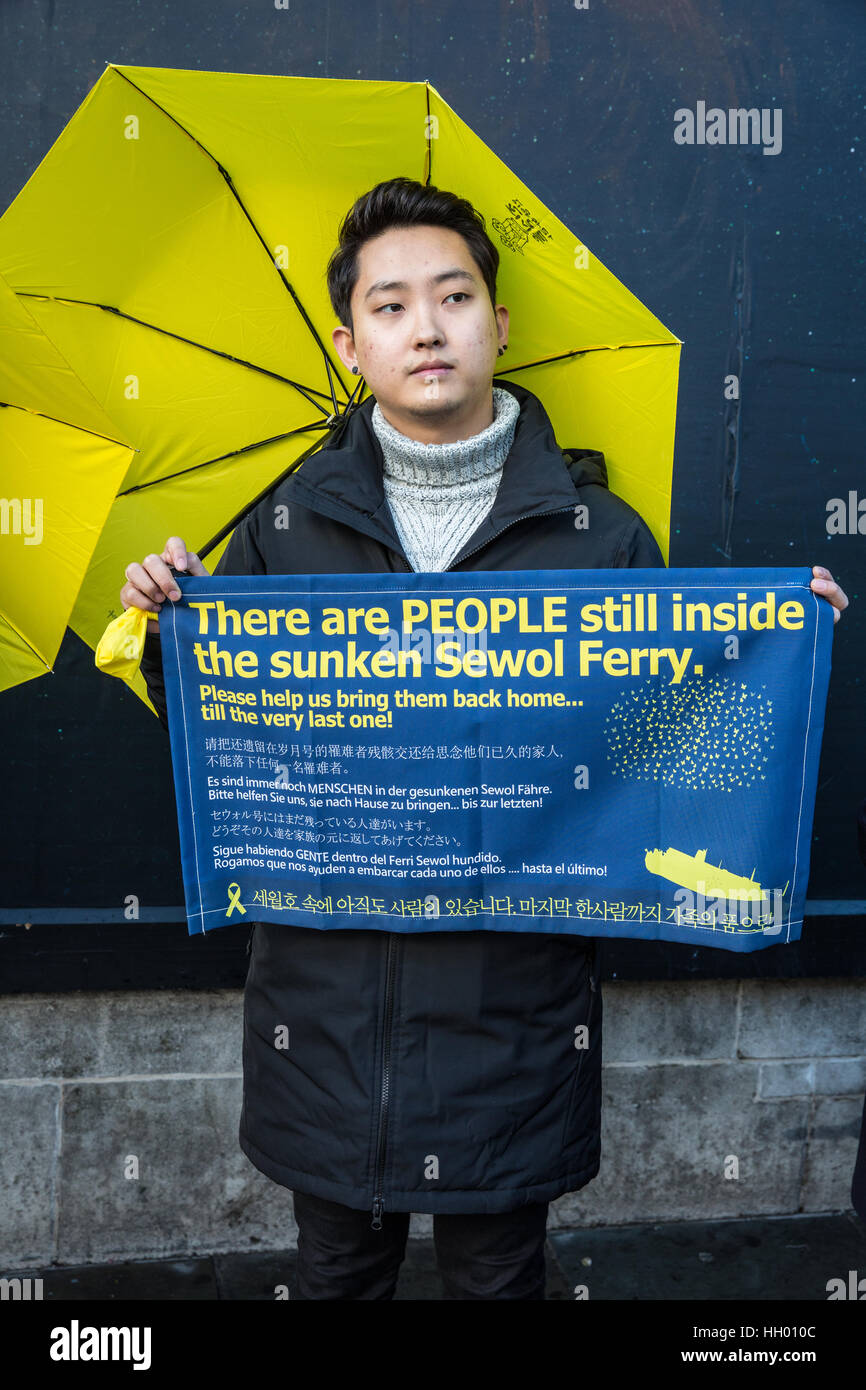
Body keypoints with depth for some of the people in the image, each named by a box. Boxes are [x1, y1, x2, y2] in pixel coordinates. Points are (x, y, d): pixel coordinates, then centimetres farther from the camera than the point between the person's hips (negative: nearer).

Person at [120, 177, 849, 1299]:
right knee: (340, 1267, 23)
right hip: (325, 990, 1)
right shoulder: (286, 529, -1)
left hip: (514, 1003, -1)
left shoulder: (600, 533, -4)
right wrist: (170, 630, -12)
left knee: (499, 1271, 21)